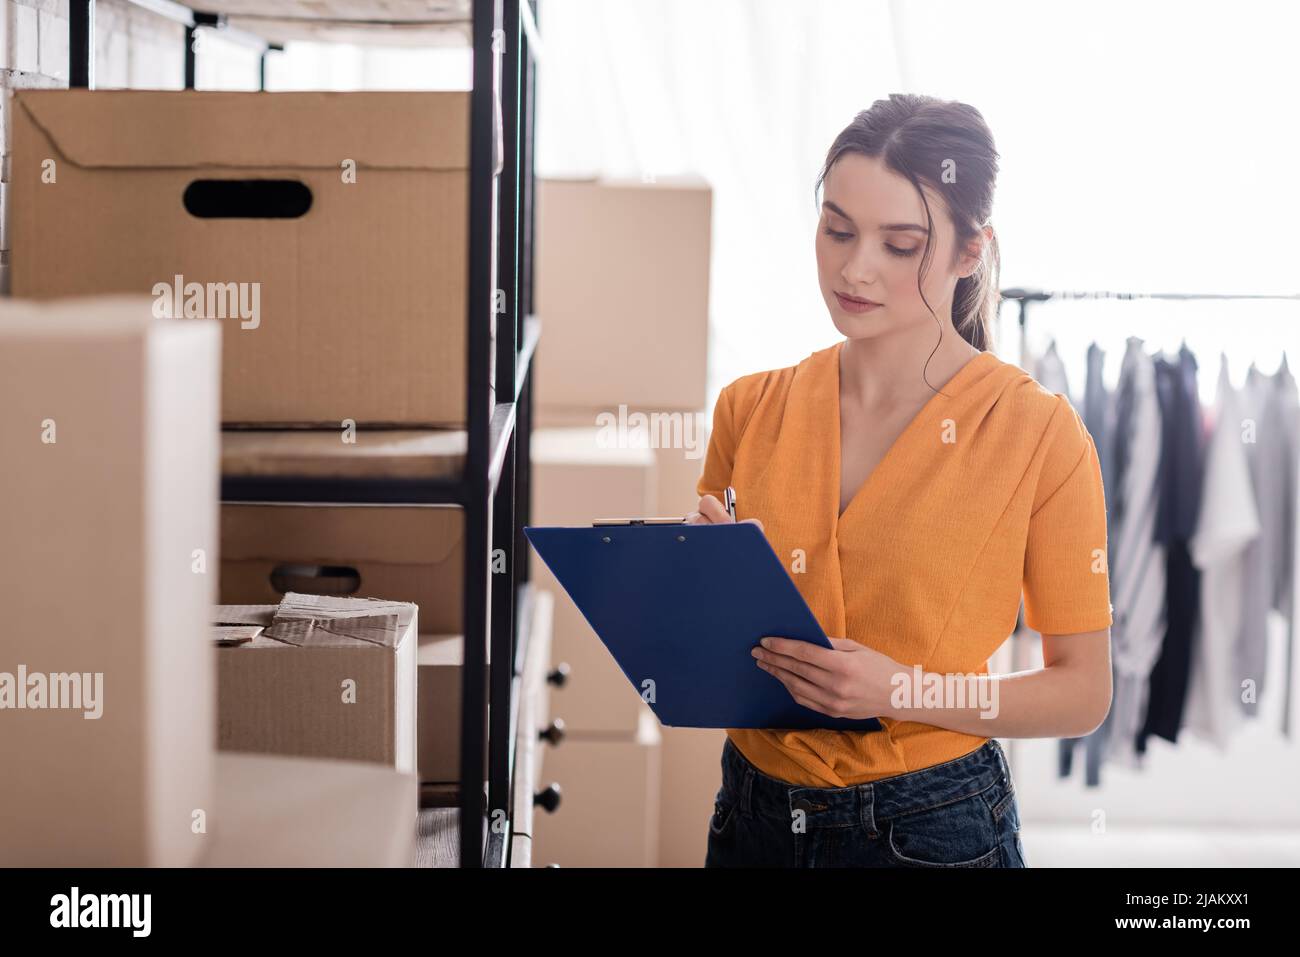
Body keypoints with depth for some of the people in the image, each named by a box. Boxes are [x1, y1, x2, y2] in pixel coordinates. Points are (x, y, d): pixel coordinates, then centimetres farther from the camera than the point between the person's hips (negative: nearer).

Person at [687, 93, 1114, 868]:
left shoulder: (1038, 432, -11)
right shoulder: (751, 409, 0)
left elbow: (1083, 693, -6)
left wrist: (903, 690, -19)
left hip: (933, 829, -3)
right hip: (757, 818, 4)